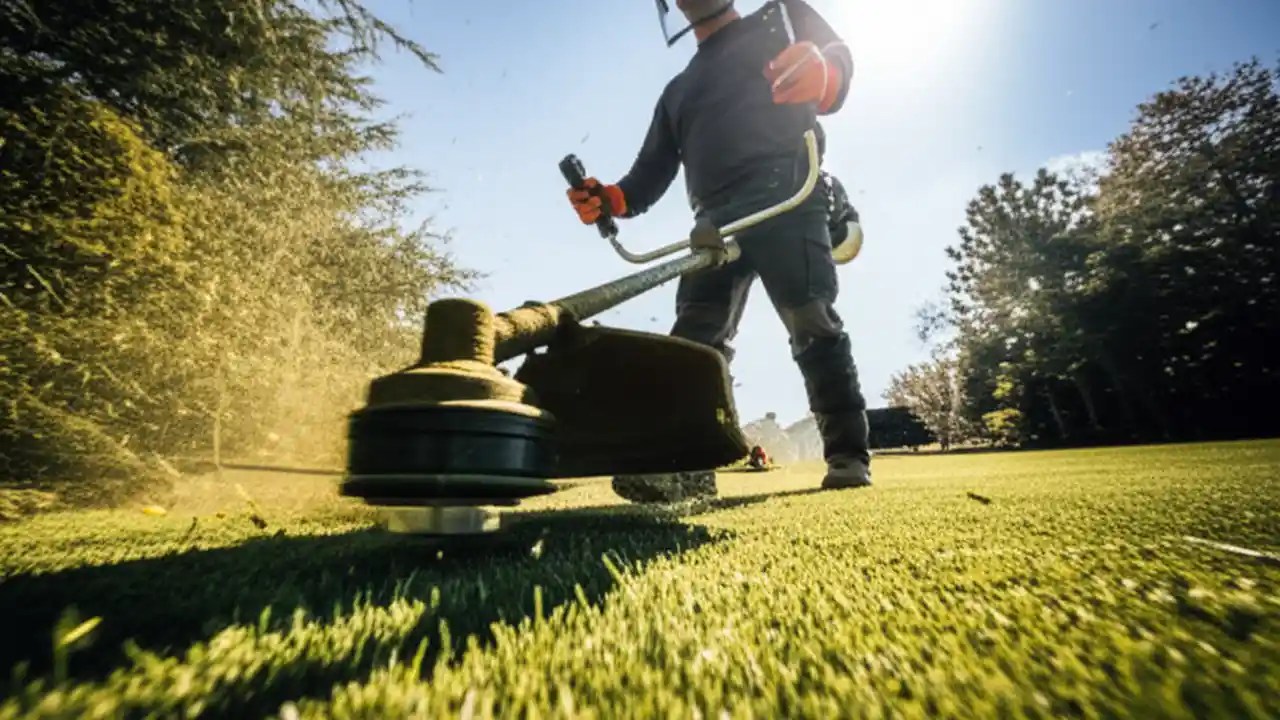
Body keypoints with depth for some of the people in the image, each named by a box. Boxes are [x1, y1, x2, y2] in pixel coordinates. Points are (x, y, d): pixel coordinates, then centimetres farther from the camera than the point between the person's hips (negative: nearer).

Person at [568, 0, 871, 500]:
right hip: (716, 220, 4)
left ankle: (849, 458, -8)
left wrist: (821, 72, -21)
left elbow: (836, 56, 6)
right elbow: (652, 172, 22)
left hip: (784, 197, -3)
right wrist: (611, 199, 0)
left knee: (812, 323, -16)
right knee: (694, 339, -12)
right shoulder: (678, 90, 32)